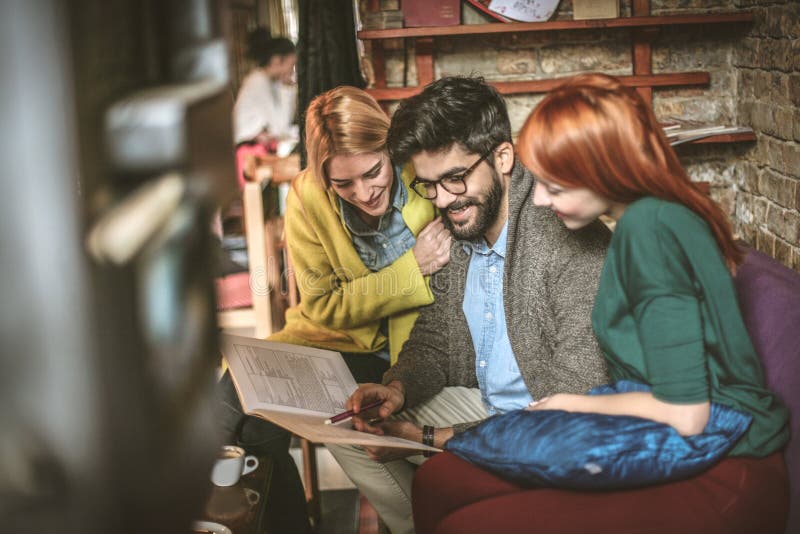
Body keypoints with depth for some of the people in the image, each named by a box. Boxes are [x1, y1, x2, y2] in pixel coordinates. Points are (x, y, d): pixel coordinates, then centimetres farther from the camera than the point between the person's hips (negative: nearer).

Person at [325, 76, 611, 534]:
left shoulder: (570, 238, -25)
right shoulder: (453, 232, -1)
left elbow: (580, 406, -26)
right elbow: (432, 341, 13)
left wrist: (437, 439, -26)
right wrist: (398, 388, -12)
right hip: (482, 406, 8)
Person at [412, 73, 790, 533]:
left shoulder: (650, 227, -20)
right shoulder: (660, 214, 7)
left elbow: (684, 414, -21)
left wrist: (572, 404, -5)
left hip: (721, 481, -9)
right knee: (439, 480, 0)